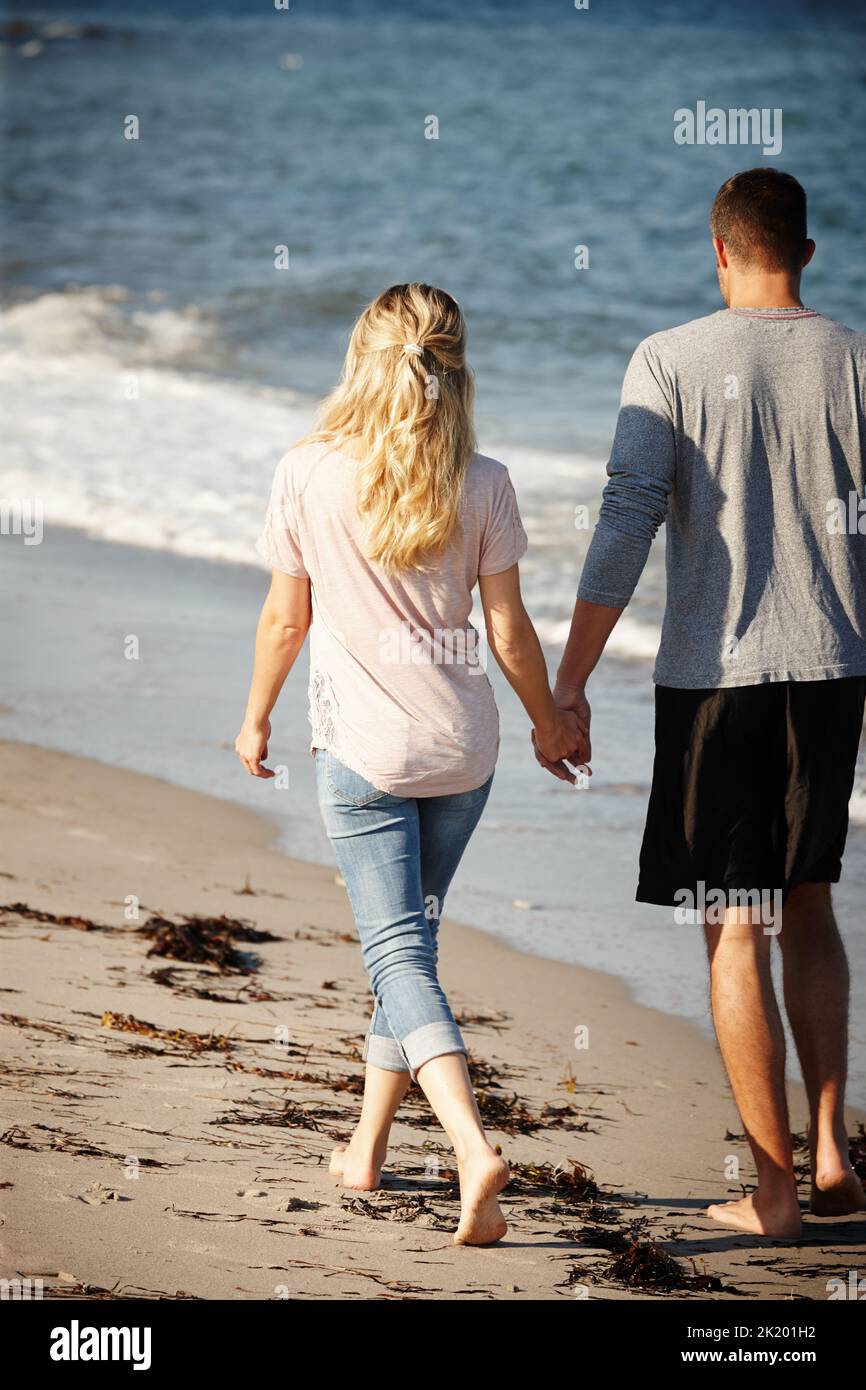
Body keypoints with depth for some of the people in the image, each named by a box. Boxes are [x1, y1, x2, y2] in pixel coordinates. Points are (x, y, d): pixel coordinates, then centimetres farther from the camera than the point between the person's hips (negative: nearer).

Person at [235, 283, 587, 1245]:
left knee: (397, 953, -3)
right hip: (461, 749, 3)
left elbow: (286, 621, -1)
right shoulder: (482, 488, -6)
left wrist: (255, 720, 16)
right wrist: (550, 725, 16)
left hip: (360, 748, -3)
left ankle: (472, 1146, -23)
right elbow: (508, 634, -1)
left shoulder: (307, 476, -10)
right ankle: (368, 1146, 28)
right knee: (410, 937, 19)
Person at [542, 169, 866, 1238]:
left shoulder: (671, 362, -6)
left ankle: (774, 1190, 5)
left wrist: (569, 683, -8)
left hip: (716, 674, -3)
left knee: (737, 932, 2)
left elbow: (627, 522, -12)